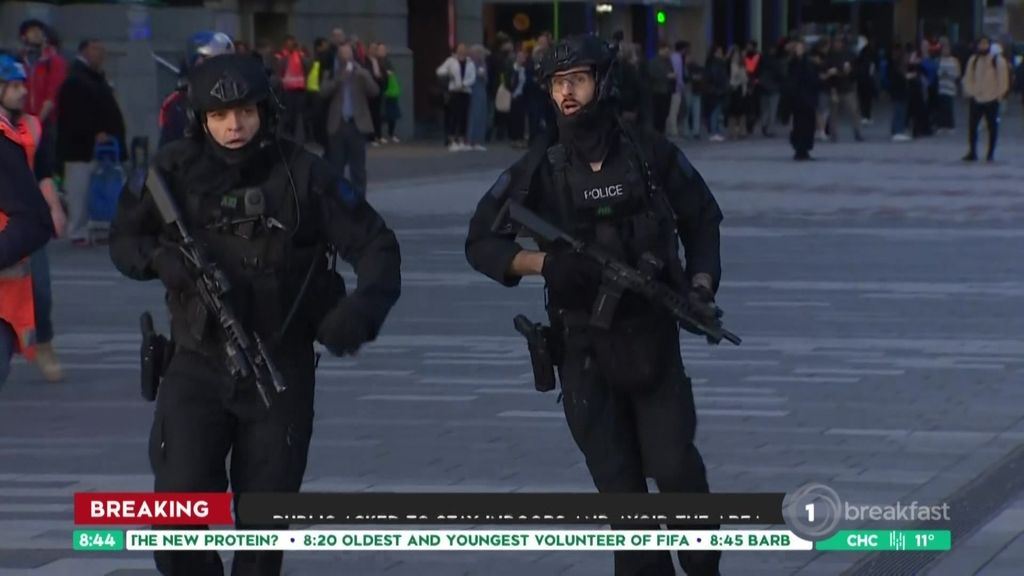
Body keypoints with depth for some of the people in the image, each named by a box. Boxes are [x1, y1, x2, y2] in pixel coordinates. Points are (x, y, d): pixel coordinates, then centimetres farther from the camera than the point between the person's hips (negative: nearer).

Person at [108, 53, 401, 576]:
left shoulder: (302, 174, -7)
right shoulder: (175, 171, -3)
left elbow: (375, 245, -5)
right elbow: (124, 239, 7)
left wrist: (362, 308, -24)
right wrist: (161, 258, -15)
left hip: (281, 370, 0)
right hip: (198, 368, 0)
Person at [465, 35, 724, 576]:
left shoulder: (653, 155, -1)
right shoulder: (539, 169, -3)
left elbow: (701, 219, 12)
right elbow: (481, 244, 0)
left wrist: (701, 286, -3)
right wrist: (542, 263, -17)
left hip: (653, 339, 0)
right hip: (583, 348, 0)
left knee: (674, 466, -8)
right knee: (618, 484, 2)